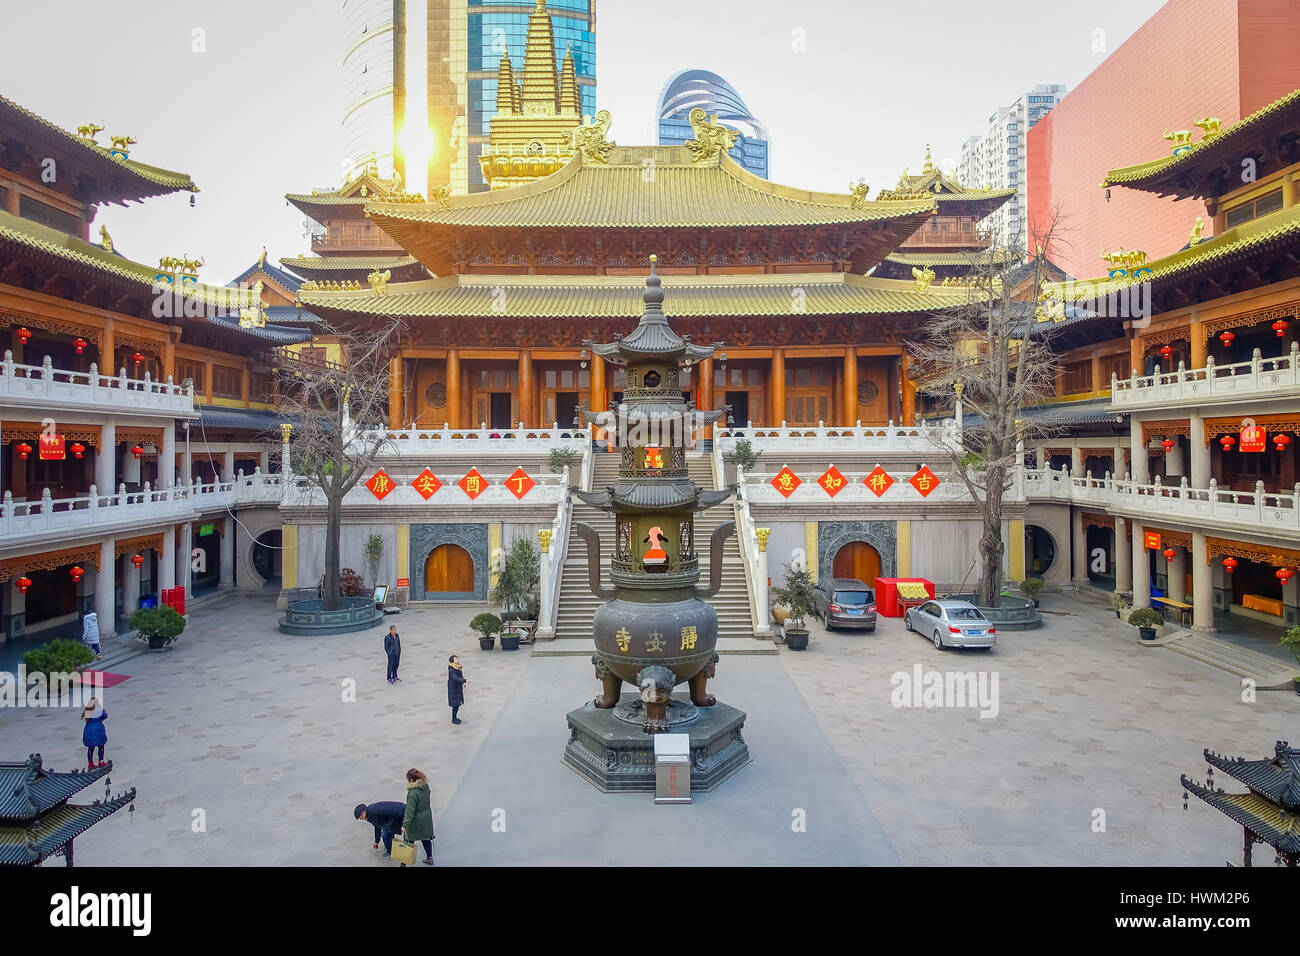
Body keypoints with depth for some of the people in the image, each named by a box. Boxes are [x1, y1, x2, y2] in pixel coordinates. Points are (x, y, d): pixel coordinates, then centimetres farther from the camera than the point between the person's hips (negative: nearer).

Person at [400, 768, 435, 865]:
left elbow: (410, 811, -26)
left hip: (416, 821, -6)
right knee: (426, 837, 23)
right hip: (426, 817, 6)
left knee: (409, 839, 14)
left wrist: (405, 824, -19)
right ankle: (430, 858, 37)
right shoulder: (426, 785, -9)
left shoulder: (413, 793, -30)